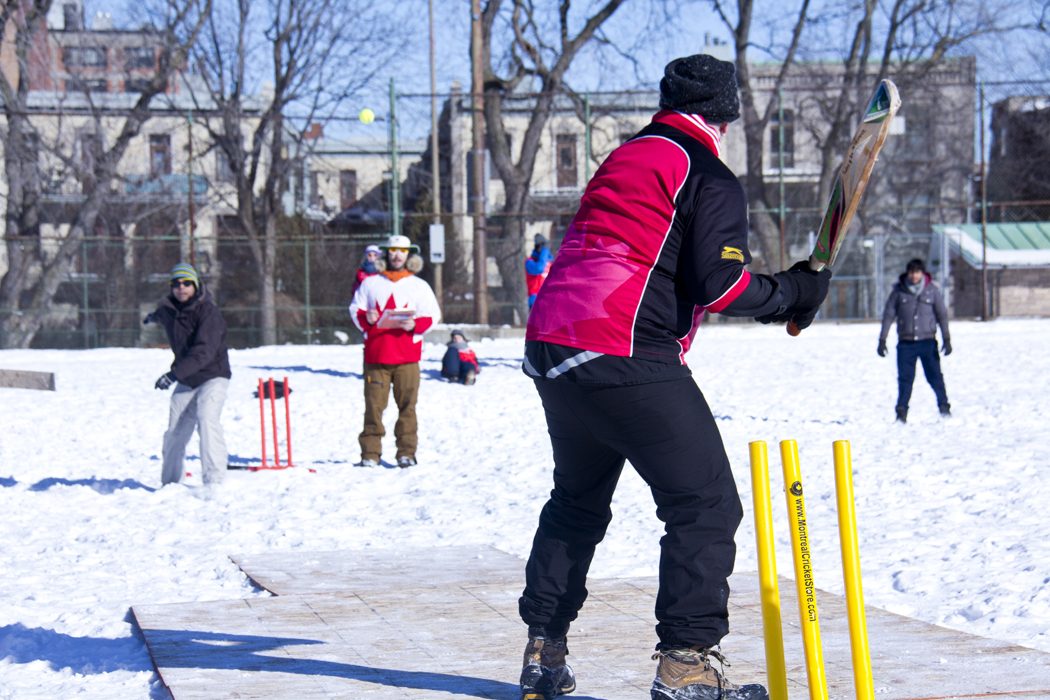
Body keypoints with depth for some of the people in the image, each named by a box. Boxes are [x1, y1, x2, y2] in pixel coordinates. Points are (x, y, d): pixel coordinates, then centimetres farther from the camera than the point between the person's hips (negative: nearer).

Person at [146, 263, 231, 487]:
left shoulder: (208, 312, -20)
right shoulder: (168, 310, 0)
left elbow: (203, 352, -31)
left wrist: (174, 373, -39)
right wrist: (153, 317, 53)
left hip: (212, 377, -6)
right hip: (185, 382, 6)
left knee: (207, 419, -27)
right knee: (175, 432, 6)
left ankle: (213, 480, -30)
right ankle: (170, 481, 23)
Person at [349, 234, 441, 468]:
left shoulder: (419, 286, 13)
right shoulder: (370, 283, 15)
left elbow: (433, 315, 8)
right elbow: (355, 309, 14)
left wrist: (414, 325, -11)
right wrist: (366, 318, -8)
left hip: (407, 356, 0)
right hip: (375, 354, 0)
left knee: (407, 404, -2)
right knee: (374, 404, -3)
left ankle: (406, 453, 4)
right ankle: (370, 453, 1)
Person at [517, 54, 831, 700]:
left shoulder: (624, 159, 23)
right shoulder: (711, 180, -3)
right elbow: (719, 283, -13)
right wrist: (792, 294, 3)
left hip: (550, 349, 9)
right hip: (626, 358, -9)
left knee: (578, 501, 24)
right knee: (706, 504, -2)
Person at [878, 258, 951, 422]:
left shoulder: (932, 290, 4)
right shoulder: (899, 291, 4)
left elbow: (942, 315, 7)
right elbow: (888, 315, 7)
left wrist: (947, 339, 1)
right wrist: (882, 339, 3)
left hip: (928, 342, 0)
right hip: (906, 342, 0)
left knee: (934, 375, -4)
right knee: (905, 378, -3)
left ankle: (944, 406, 10)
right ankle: (901, 411, 4)